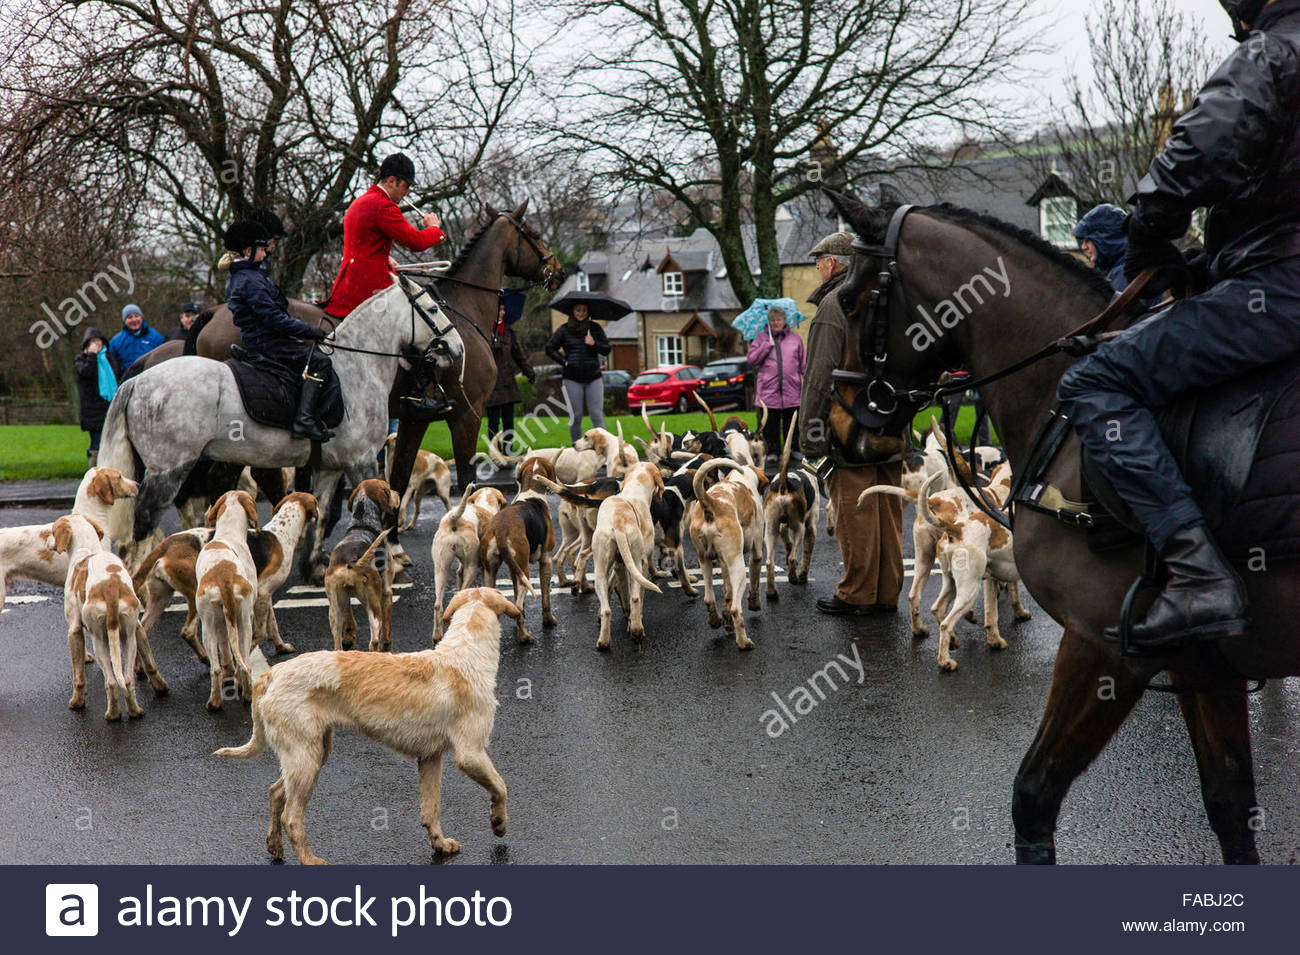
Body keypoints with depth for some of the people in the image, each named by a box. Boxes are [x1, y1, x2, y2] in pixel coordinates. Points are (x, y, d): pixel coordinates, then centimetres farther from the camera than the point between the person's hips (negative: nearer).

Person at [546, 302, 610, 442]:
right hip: (572, 379, -1)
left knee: (597, 415, -4)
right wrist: (563, 361, -1)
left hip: (593, 378, 1)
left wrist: (595, 344, -12)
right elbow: (550, 348, 10)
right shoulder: (564, 329, 4)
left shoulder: (595, 328, 8)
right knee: (575, 417, 3)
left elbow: (607, 350, 7)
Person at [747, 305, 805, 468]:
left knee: (791, 423, 4)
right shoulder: (761, 338, 9)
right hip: (769, 391, -1)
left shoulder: (795, 338, 12)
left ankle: (794, 450, 14)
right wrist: (767, 345, -6)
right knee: (770, 423, 1)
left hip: (791, 391, 1)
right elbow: (751, 359, 0)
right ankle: (772, 451, 11)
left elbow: (803, 362, 14)